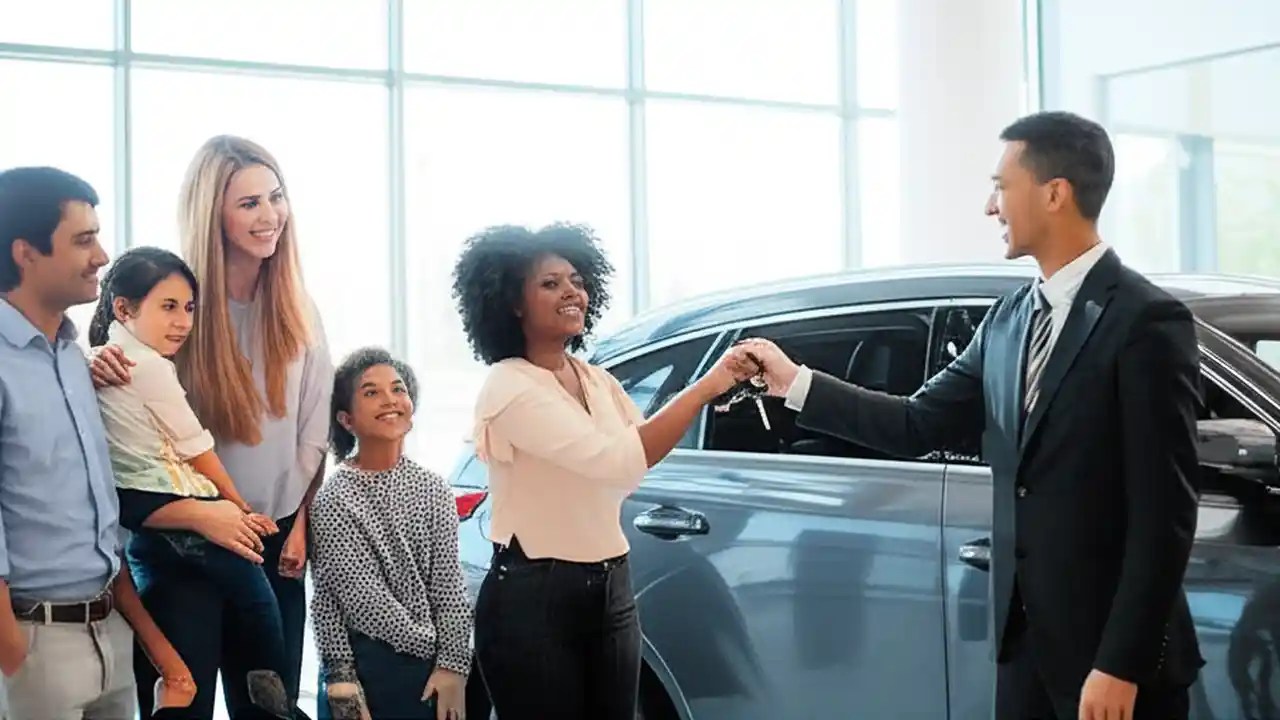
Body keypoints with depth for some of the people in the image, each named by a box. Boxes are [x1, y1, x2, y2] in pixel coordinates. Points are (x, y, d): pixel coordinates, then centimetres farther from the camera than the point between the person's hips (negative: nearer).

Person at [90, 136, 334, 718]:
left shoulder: (297, 310, 2)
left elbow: (315, 429, 6)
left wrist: (301, 526, 2)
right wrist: (102, 374, -24)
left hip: (277, 536, 4)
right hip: (185, 538, -3)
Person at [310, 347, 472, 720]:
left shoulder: (434, 489, 4)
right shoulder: (334, 497, -10)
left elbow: (449, 583, 1)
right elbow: (362, 598, -13)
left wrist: (452, 664, -7)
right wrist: (434, 647, -8)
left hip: (434, 666, 4)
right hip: (369, 667, -4)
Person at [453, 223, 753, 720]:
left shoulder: (597, 380, 10)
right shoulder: (508, 386, -15)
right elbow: (615, 460, -25)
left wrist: (721, 391, -10)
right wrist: (703, 389, -23)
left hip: (611, 589, 7)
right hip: (532, 598, -7)